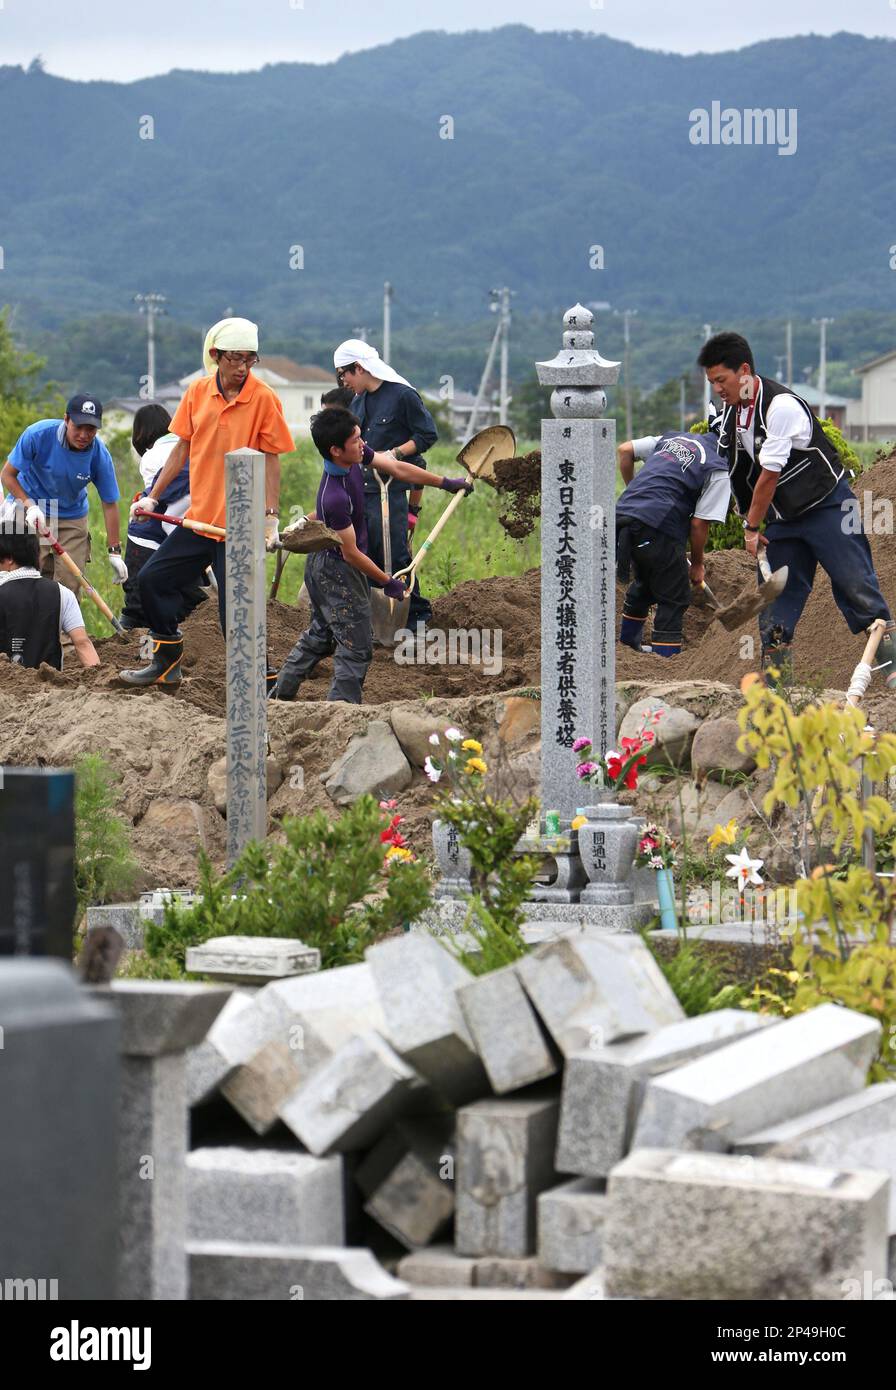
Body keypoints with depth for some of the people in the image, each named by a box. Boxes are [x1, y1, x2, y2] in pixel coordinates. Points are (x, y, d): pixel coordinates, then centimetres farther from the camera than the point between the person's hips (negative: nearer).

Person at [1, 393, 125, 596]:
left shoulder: (100, 455, -19)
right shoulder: (38, 435, -24)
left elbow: (109, 504, -8)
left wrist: (114, 551, -7)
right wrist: (30, 505, -26)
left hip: (72, 517, 2)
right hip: (28, 510, -2)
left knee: (70, 584, -6)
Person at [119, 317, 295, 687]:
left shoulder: (264, 398, -9)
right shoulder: (197, 392, 4)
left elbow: (270, 460, -8)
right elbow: (182, 448, 13)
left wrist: (271, 516, -13)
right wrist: (152, 497, 13)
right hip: (199, 516, 6)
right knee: (152, 580, 11)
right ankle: (166, 664, 25)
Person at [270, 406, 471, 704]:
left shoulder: (355, 457, -10)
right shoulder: (335, 498, -34)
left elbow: (397, 468, 3)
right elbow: (351, 553, -24)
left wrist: (446, 483, 11)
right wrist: (387, 582, -13)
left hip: (321, 565, 10)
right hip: (339, 573, -10)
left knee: (320, 635, 24)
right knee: (356, 648, 1)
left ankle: (280, 695, 34)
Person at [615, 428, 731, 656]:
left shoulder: (671, 439, 20)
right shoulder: (718, 472, -1)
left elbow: (625, 450, 22)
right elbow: (699, 523, -4)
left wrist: (633, 489, 32)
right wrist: (697, 564, 9)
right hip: (657, 529, -8)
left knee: (645, 583, 31)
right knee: (674, 599, 6)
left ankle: (628, 642, 46)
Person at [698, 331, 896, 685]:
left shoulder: (781, 405, -23)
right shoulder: (731, 411, 3)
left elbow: (770, 474, -20)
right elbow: (738, 473, 11)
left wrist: (752, 527, -13)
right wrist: (751, 522, 4)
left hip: (827, 506, -8)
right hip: (784, 518, 8)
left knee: (857, 588, -7)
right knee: (776, 598, 3)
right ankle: (776, 684, 6)